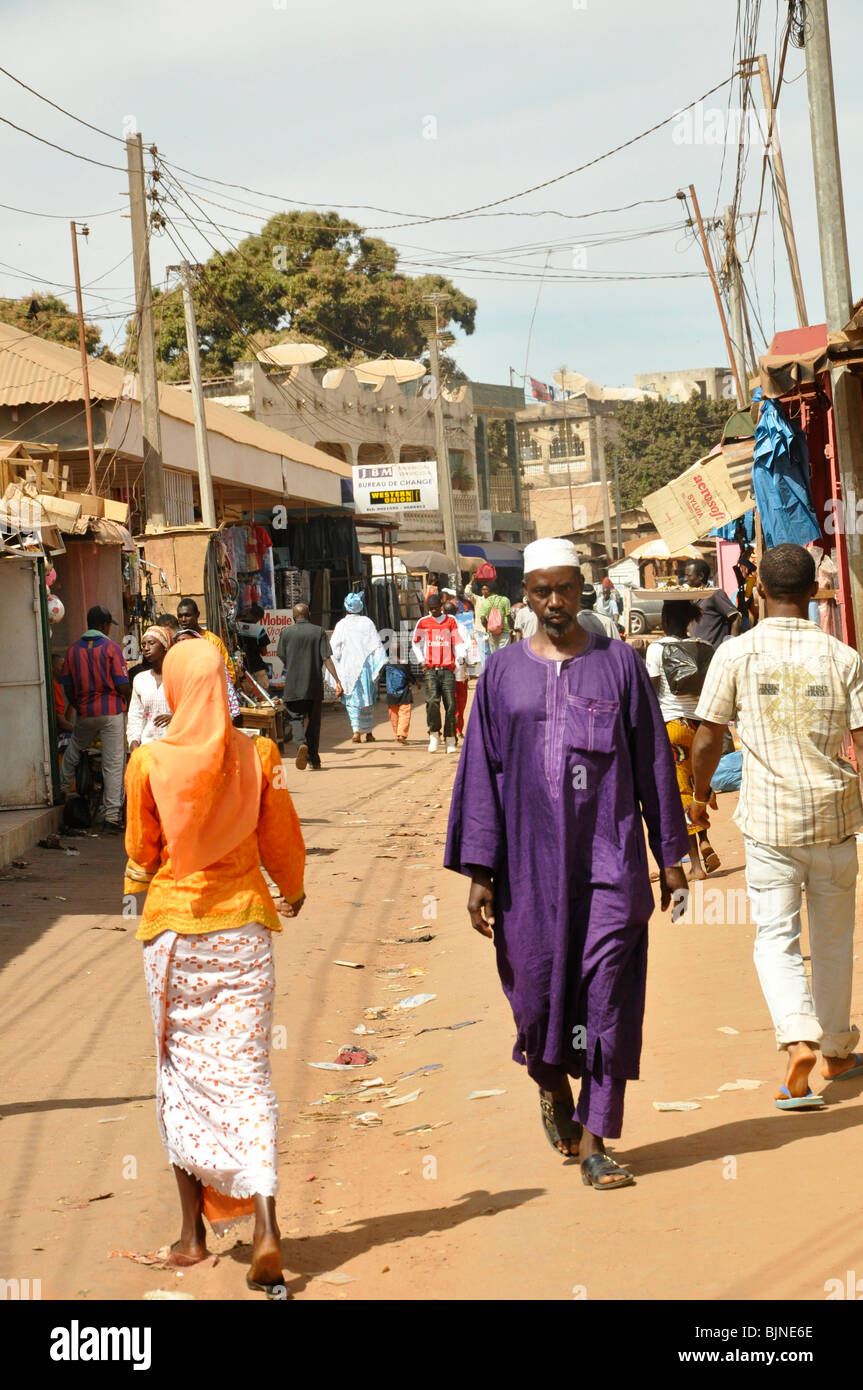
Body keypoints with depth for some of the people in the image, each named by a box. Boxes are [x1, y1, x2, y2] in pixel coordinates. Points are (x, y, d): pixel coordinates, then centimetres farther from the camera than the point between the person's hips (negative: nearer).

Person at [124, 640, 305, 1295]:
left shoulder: (150, 762, -8)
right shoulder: (256, 756, -5)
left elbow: (140, 853, 3)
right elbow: (282, 842, 5)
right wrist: (293, 891, 26)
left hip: (173, 928, -1)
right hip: (244, 924, 1)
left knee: (181, 1073, 12)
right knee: (247, 1074, 1)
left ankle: (194, 1232, 16)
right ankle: (266, 1228, -13)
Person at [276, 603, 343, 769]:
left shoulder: (286, 632, 1)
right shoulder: (319, 632, 1)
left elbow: (282, 658, 4)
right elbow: (327, 659, -5)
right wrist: (337, 681, -6)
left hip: (293, 685, -1)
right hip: (315, 684, 1)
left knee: (296, 718, 4)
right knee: (313, 721, 10)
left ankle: (301, 743, -26)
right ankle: (314, 760, 14)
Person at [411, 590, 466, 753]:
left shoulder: (450, 620, 8)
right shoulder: (423, 622, 9)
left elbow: (458, 642, 8)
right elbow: (415, 642, 21)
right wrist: (421, 661, 12)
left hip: (448, 668, 0)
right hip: (431, 669, 0)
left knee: (450, 704, -4)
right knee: (432, 701, -16)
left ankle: (450, 740, 3)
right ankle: (434, 735, -4)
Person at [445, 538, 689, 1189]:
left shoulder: (620, 663, 3)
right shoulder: (503, 672, 4)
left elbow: (654, 762, 6)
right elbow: (480, 774, 4)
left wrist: (670, 854, 6)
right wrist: (479, 872, -2)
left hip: (608, 855, -1)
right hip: (530, 860, 1)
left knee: (607, 995, -6)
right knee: (536, 985, 6)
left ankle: (594, 1141, -1)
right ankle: (552, 1082, 39)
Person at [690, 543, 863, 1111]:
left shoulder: (736, 654, -6)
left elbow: (708, 740, -2)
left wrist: (699, 796, 16)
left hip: (769, 819, -1)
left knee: (776, 937, 4)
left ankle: (799, 1039, -19)